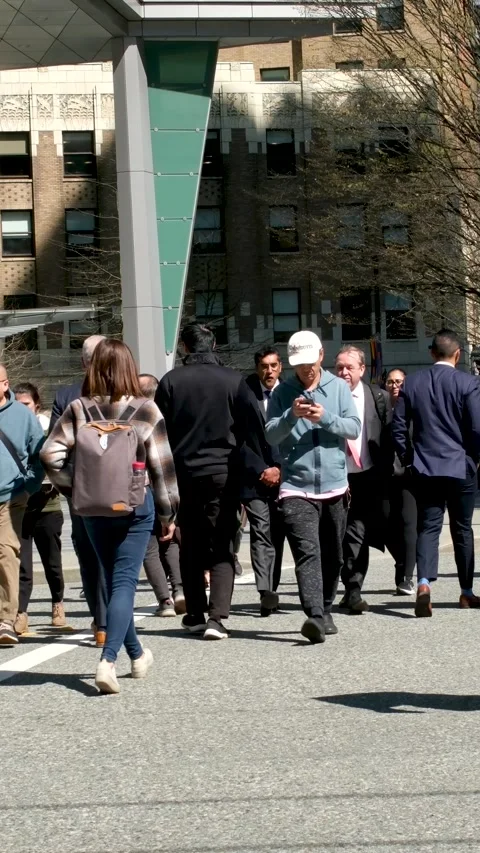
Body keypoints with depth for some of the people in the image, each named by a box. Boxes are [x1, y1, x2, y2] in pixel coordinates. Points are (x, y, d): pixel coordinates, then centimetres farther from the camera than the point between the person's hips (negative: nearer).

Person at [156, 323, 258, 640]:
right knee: (222, 548, 2)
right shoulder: (233, 380, -3)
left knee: (191, 546, 14)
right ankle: (217, 616, -11)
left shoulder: (171, 381, -1)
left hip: (184, 473, 1)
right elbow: (250, 425, -3)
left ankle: (196, 614, 18)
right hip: (224, 472, -1)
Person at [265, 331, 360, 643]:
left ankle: (325, 610, 29)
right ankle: (314, 616, -27)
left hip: (335, 486, 3)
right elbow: (270, 435, -5)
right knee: (307, 553, -16)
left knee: (332, 556, 13)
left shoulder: (339, 388, 5)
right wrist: (291, 416, -21)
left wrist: (325, 417, -17)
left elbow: (354, 428, -2)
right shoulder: (283, 393, 3)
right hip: (296, 488, -2)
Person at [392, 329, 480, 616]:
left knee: (428, 527, 2)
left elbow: (399, 427, 3)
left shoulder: (412, 383, 2)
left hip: (425, 467, 2)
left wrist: (409, 459, 14)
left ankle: (424, 582, -21)